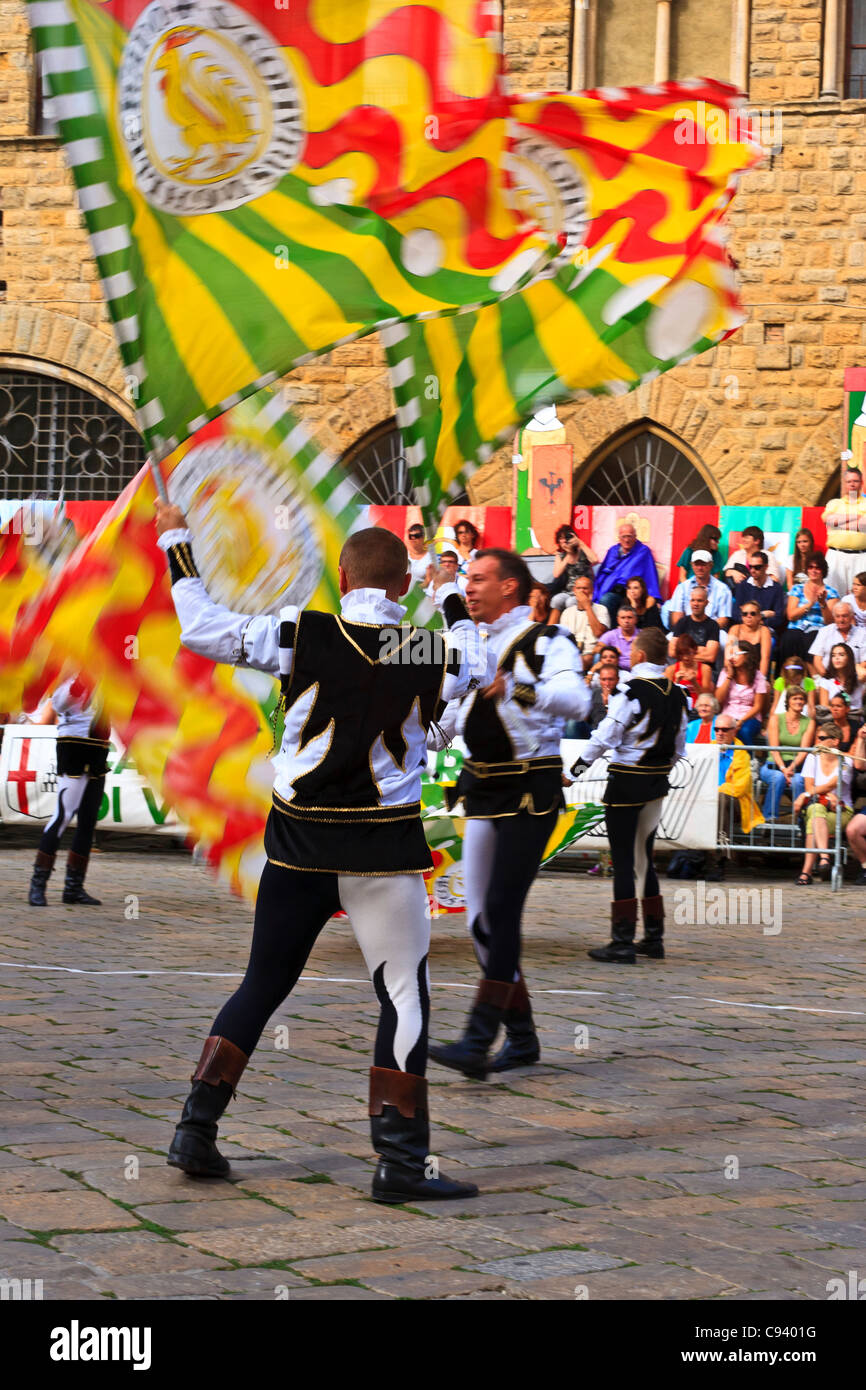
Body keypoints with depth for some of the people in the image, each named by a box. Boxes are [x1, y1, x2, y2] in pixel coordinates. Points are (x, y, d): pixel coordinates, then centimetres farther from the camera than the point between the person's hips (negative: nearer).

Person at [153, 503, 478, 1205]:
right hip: (384, 844, -2)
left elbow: (202, 628, 1)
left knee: (263, 984, 15)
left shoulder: (302, 634, -7)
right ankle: (400, 1161, -2)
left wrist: (177, 542, 13)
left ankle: (197, 1127, 16)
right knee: (404, 996, 3)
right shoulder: (439, 653, -6)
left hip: (298, 842, 2)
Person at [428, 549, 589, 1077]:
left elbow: (576, 699, -26)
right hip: (482, 791, 8)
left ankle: (478, 1042, -19)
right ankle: (522, 1038, 18)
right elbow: (449, 721, 26)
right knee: (481, 919, 7)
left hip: (530, 790, -8)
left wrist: (515, 688, -39)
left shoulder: (546, 642, -7)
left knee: (501, 910, -15)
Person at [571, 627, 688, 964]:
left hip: (626, 784, -7)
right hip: (658, 784, 7)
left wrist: (574, 771, -8)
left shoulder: (631, 691, -17)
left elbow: (604, 738, -18)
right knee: (643, 858, 17)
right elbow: (679, 747, 13)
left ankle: (622, 942, -3)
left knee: (623, 862, -3)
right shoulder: (676, 694, 5)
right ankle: (654, 938, 19)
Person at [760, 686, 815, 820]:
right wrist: (783, 769, -18)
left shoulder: (809, 722, 10)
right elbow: (774, 748, -3)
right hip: (773, 765, 0)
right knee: (779, 777, -35)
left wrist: (791, 768, -17)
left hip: (796, 767, 1)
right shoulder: (776, 719, 6)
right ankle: (770, 817, -29)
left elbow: (804, 750, 0)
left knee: (798, 780, -34)